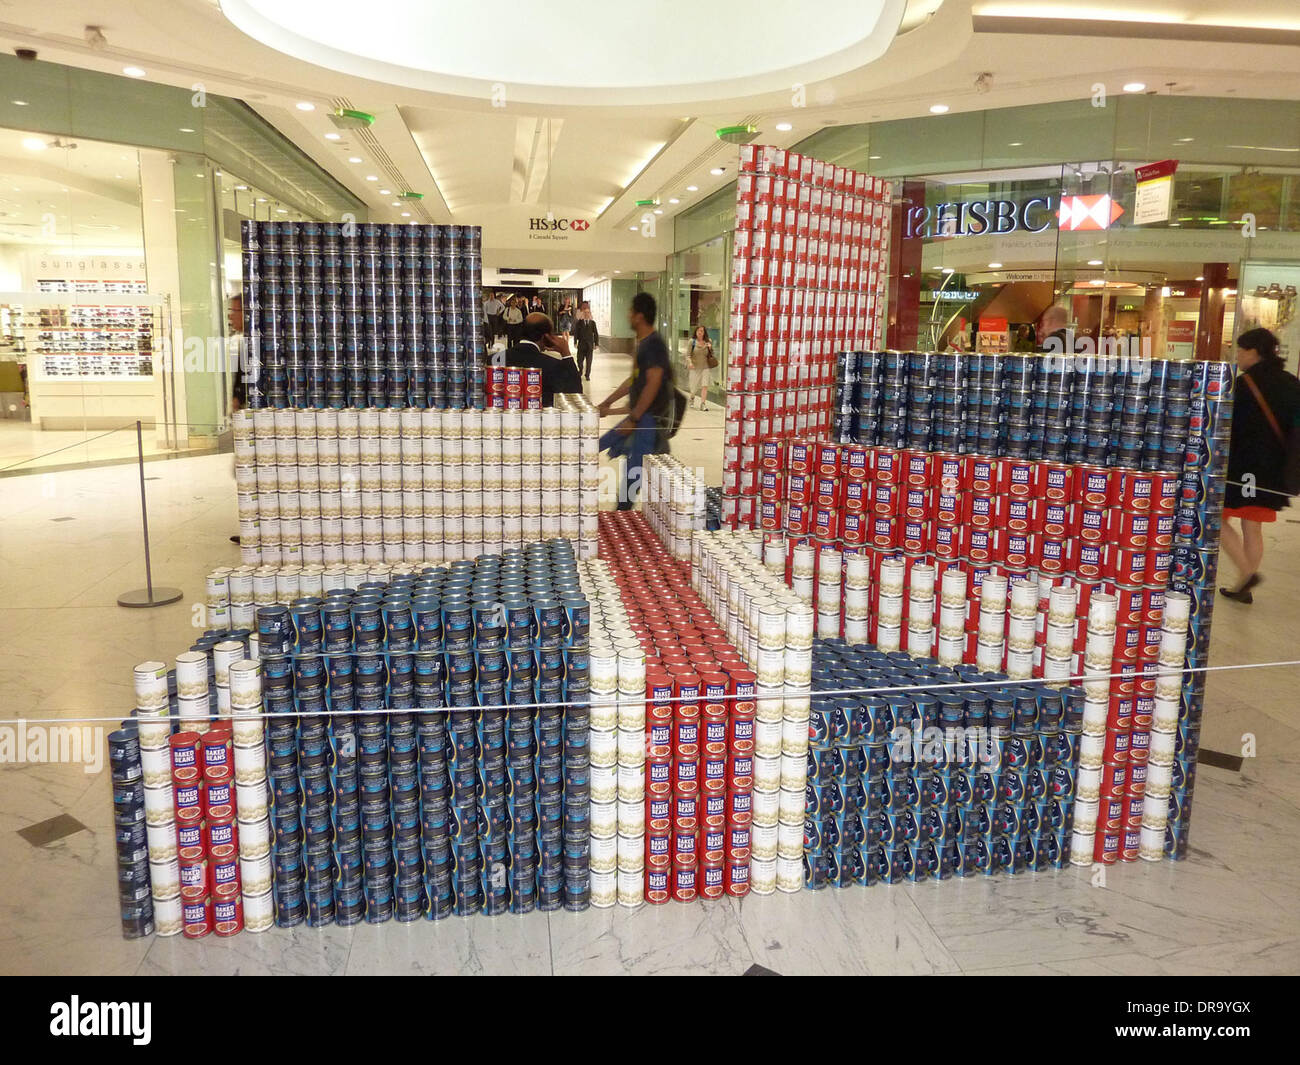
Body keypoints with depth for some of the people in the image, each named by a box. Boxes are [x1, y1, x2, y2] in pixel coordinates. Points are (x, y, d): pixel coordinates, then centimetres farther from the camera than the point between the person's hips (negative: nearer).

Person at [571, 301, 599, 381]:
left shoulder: (592, 323, 4)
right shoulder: (579, 323, 0)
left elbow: (595, 334, 5)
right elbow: (576, 333, -2)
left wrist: (596, 344, 0)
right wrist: (575, 342, -10)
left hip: (590, 345, 1)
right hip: (581, 345, -1)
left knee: (589, 361, 1)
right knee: (580, 360, 6)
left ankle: (587, 375, 12)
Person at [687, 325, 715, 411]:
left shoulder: (708, 342, 4)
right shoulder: (692, 342, -3)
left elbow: (711, 355, 14)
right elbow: (688, 354, -6)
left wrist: (710, 348, -6)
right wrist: (690, 362, -25)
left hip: (705, 367, 1)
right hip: (695, 368, -1)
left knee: (705, 386, -14)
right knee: (694, 387, 8)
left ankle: (703, 404, -12)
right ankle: (692, 397, 41)